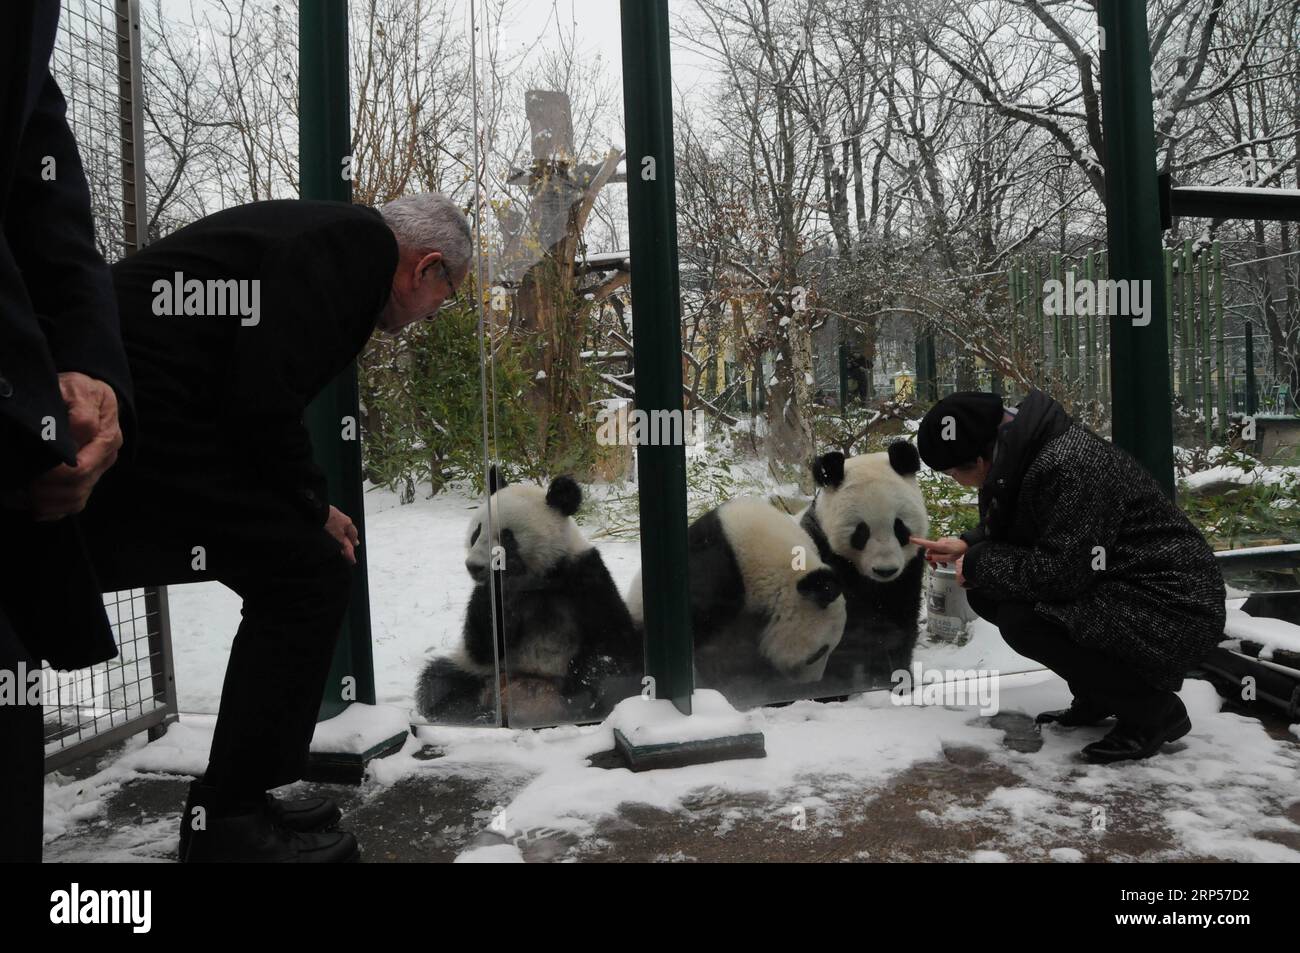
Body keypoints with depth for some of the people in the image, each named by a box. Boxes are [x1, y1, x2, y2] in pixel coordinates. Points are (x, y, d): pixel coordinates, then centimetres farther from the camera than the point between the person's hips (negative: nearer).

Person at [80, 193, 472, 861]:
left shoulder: (321, 238, 22)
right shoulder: (356, 243, -10)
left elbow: (264, 395, 20)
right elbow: (264, 401, -20)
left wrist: (307, 509, 16)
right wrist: (311, 506, -4)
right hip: (143, 412, -10)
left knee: (291, 579, 14)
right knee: (305, 578, -5)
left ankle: (234, 804, 23)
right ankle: (228, 826, 4)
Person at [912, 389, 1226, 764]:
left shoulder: (1068, 467, -28)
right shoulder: (1021, 449, 1)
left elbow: (1061, 572, -30)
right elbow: (1015, 527, 19)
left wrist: (977, 565, -18)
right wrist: (968, 546, 4)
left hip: (1171, 612, -10)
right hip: (1105, 588, 10)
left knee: (1022, 620, -27)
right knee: (987, 593, 1)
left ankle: (1155, 709, -6)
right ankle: (1095, 698, 15)